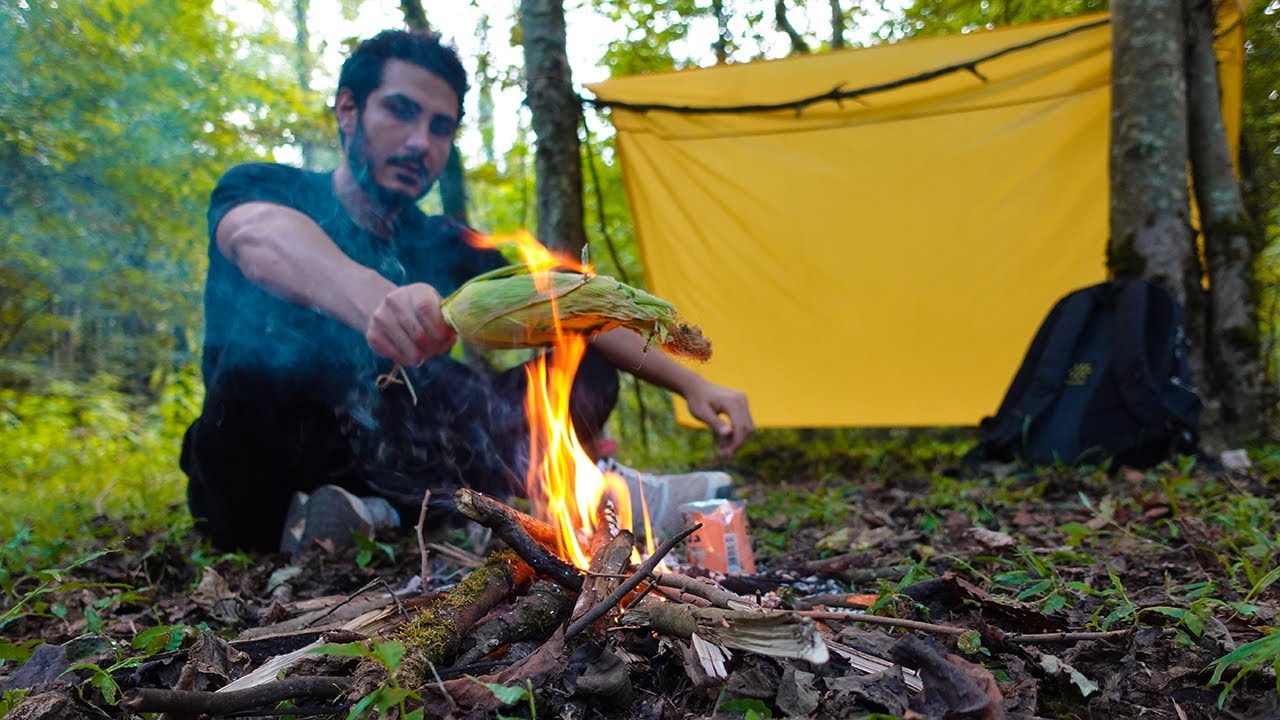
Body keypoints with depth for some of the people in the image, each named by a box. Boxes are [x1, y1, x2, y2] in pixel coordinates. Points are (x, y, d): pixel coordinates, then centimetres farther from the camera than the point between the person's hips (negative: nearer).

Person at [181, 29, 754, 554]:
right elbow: (261, 239, -31)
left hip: (383, 474, 5)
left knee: (585, 375, -3)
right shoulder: (261, 189, -5)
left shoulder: (445, 247, 10)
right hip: (257, 492, -4)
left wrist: (691, 383, -8)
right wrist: (374, 300, -53)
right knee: (274, 343, -35)